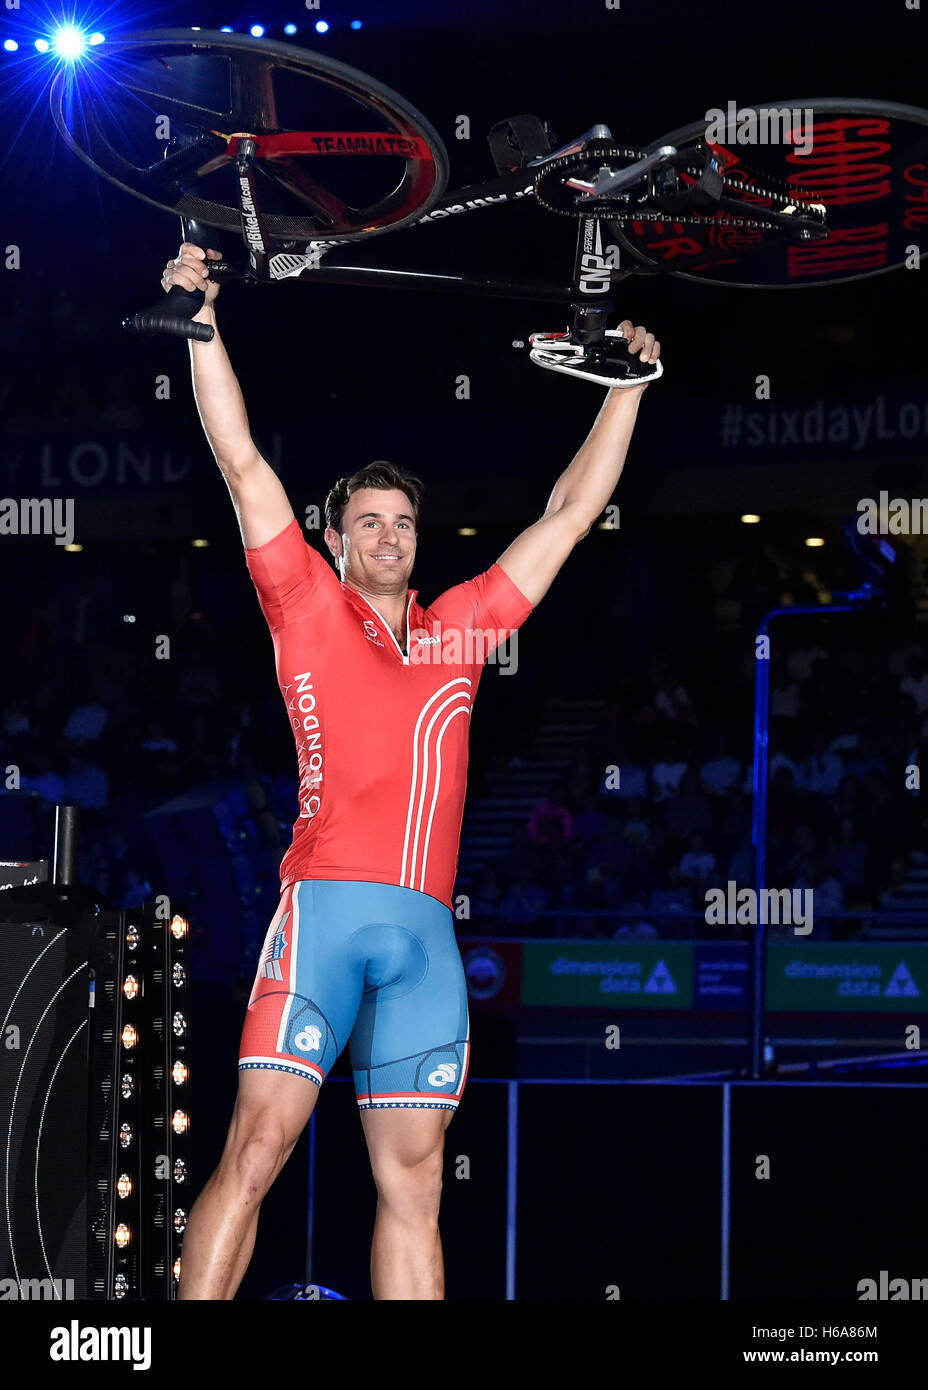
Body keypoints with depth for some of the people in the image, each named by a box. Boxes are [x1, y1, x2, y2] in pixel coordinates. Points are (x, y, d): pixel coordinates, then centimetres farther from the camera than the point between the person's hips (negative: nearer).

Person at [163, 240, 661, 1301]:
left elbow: (568, 515, 27)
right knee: (257, 1146, -13)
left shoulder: (460, 626, 21)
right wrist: (202, 322, 1)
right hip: (324, 903, -4)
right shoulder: (306, 606, 13)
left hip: (427, 930, 4)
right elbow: (242, 463, 7)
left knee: (413, 1180, 0)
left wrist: (627, 387, 28)